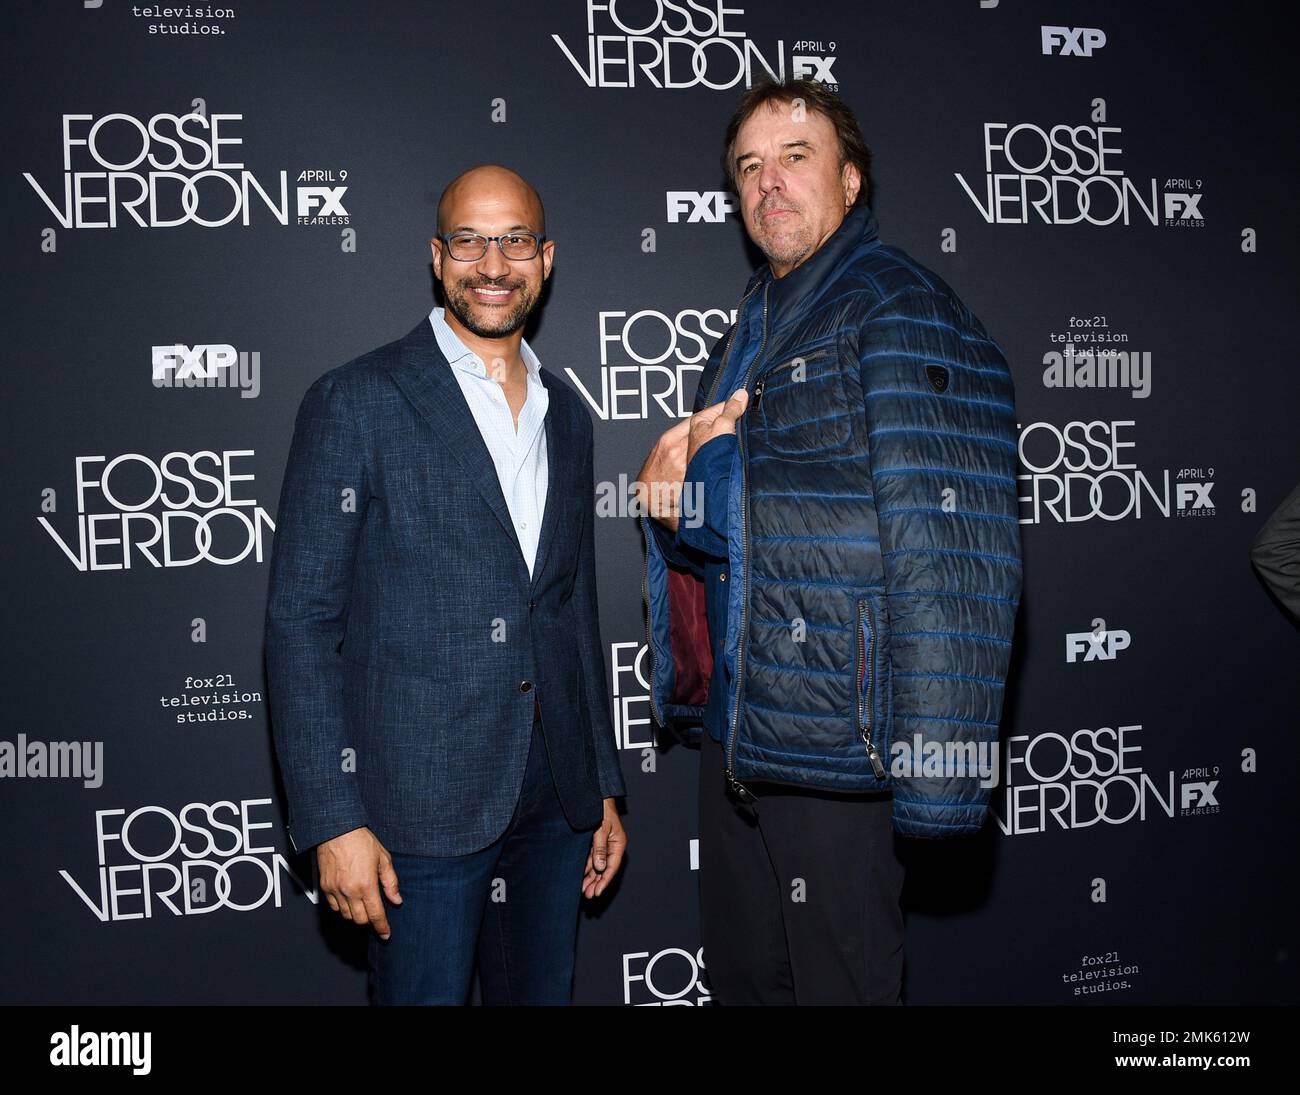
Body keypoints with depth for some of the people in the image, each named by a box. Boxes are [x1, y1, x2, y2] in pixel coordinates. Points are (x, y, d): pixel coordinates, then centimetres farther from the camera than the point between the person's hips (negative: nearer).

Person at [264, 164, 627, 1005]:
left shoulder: (566, 414, 11)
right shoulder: (356, 403, -7)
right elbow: (301, 621, -9)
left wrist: (604, 784, 15)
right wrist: (334, 820, -14)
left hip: (553, 804, 6)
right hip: (421, 807, -5)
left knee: (541, 992, 16)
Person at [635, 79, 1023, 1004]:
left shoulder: (901, 312, -10)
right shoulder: (753, 329, 17)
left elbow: (950, 549, -19)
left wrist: (932, 758, -23)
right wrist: (668, 489, 2)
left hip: (836, 737, -8)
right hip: (736, 720, 8)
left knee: (839, 980, 4)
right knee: (740, 974, 18)